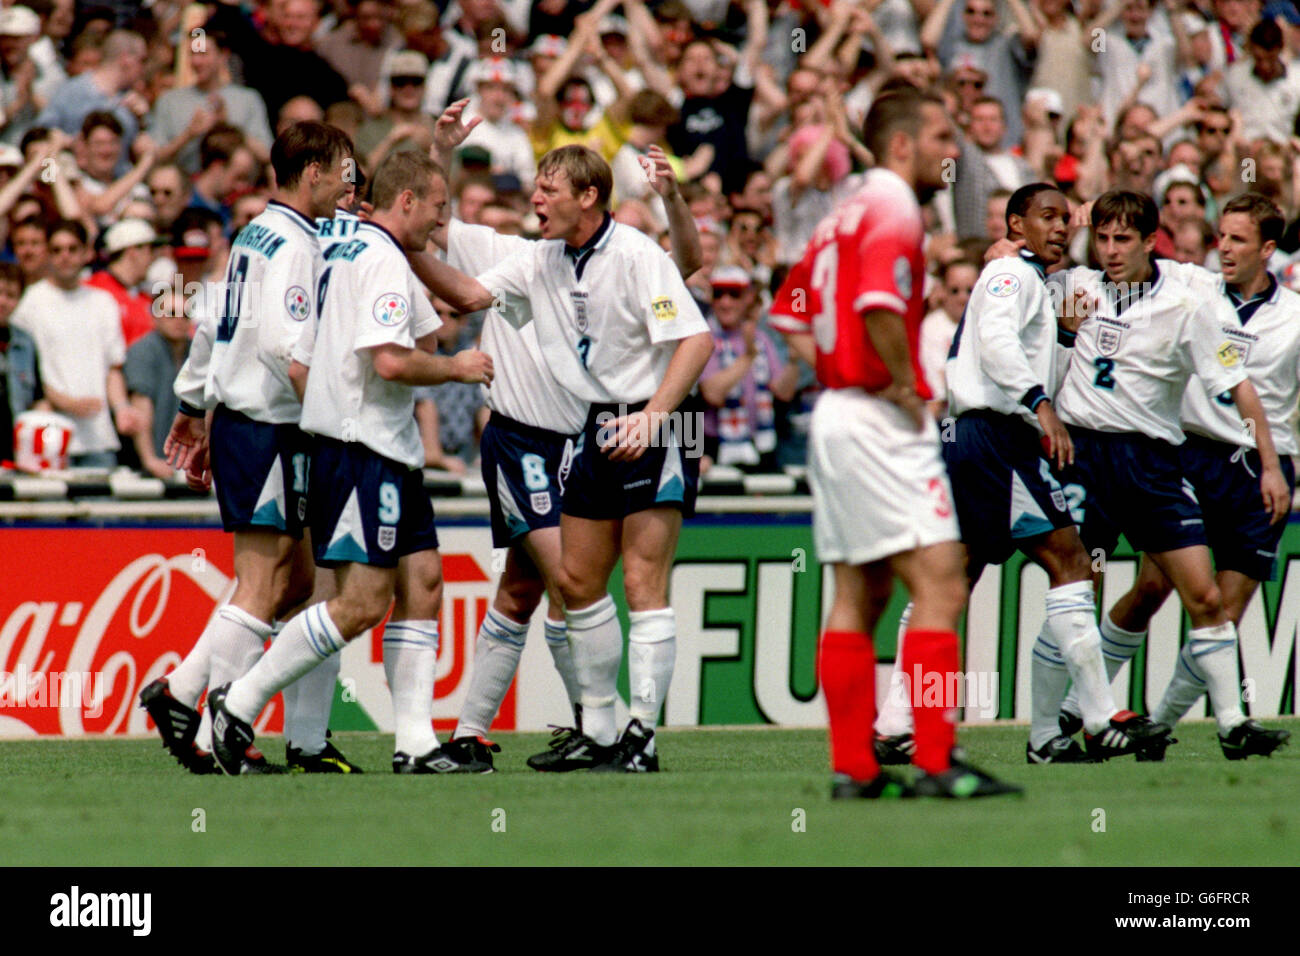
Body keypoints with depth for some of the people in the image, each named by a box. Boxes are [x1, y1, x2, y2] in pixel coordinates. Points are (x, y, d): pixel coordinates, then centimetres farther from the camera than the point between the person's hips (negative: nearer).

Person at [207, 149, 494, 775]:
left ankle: (416, 744, 3)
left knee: (422, 583, 6)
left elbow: (300, 366, 20)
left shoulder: (342, 255, 19)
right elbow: (390, 360, -24)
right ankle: (239, 705, -6)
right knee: (363, 603, -12)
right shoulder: (383, 260, -12)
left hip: (391, 458, 11)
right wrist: (457, 367, -8)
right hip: (364, 454, -11)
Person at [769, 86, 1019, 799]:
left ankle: (853, 766, 8)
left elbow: (790, 313, 23)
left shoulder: (845, 216, 18)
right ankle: (937, 765, -15)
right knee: (939, 586, -11)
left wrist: (835, 372, 15)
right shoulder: (893, 210, -11)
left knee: (859, 597, 10)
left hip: (837, 413, 10)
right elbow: (879, 304, -26)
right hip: (880, 423, -10)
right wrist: (905, 388, -16)